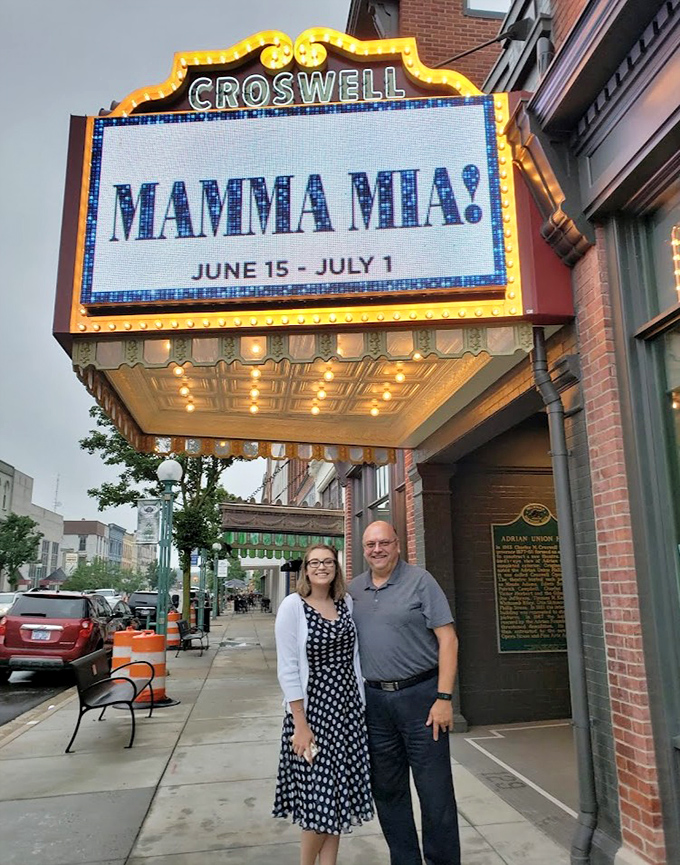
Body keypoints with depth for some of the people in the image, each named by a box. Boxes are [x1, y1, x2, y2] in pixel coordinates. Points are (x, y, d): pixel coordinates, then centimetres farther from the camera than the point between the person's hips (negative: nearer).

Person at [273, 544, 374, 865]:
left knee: (338, 796, 12)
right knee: (319, 798, 1)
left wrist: (361, 706, 9)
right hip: (312, 709, -5)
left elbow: (354, 657, 10)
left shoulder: (346, 602, 3)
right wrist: (300, 723, -15)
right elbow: (287, 668, -13)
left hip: (348, 709, 5)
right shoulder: (293, 605, -11)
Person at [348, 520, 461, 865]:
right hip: (373, 700, 5)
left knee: (435, 791, 2)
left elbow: (447, 639, -9)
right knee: (387, 790, 15)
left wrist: (444, 697, -14)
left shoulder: (420, 581, -6)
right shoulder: (355, 589, 8)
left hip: (419, 695, -4)